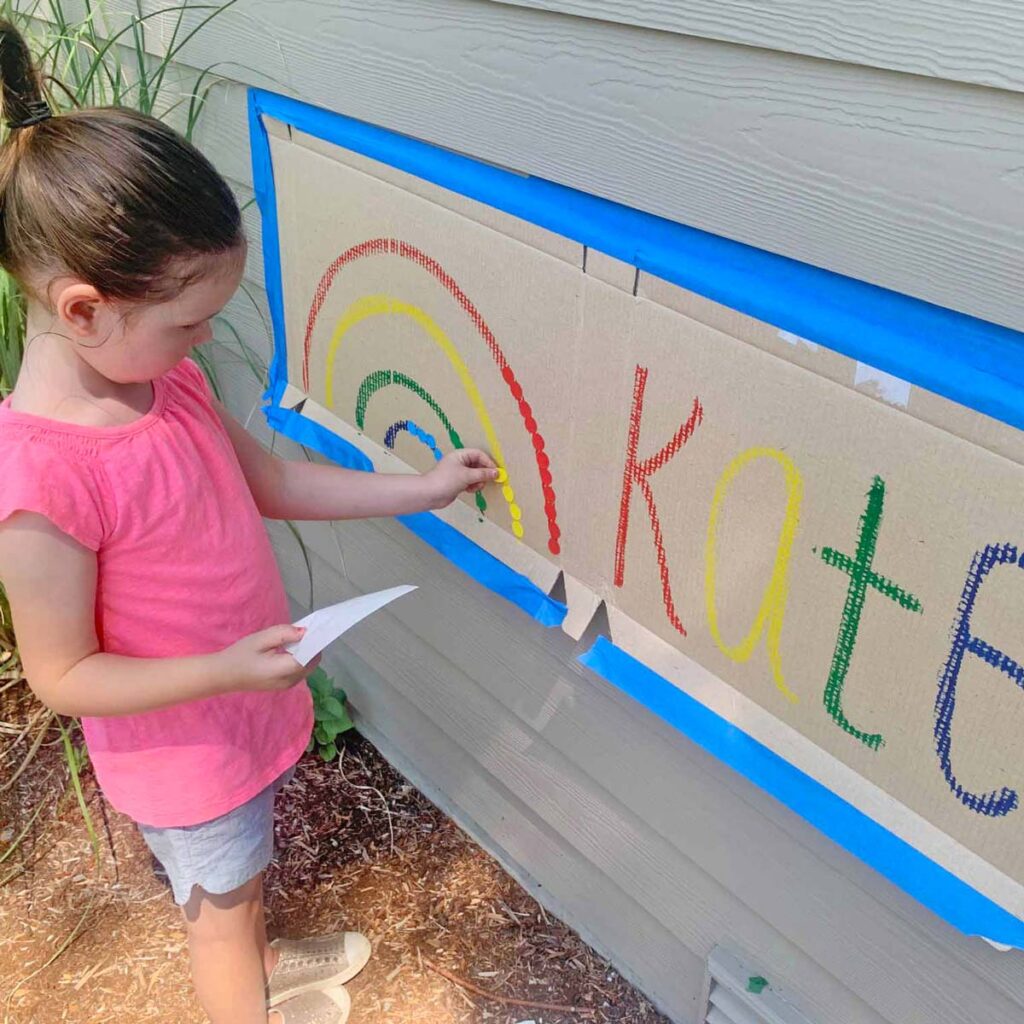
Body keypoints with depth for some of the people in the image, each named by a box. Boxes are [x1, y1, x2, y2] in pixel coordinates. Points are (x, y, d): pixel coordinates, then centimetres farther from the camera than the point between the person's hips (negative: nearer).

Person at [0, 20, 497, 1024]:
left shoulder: (162, 378, -10)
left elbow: (271, 480, 3)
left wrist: (421, 488, 3)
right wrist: (226, 670, -32)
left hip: (243, 709, 8)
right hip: (182, 752, -7)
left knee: (242, 875, 34)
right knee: (222, 905, 22)